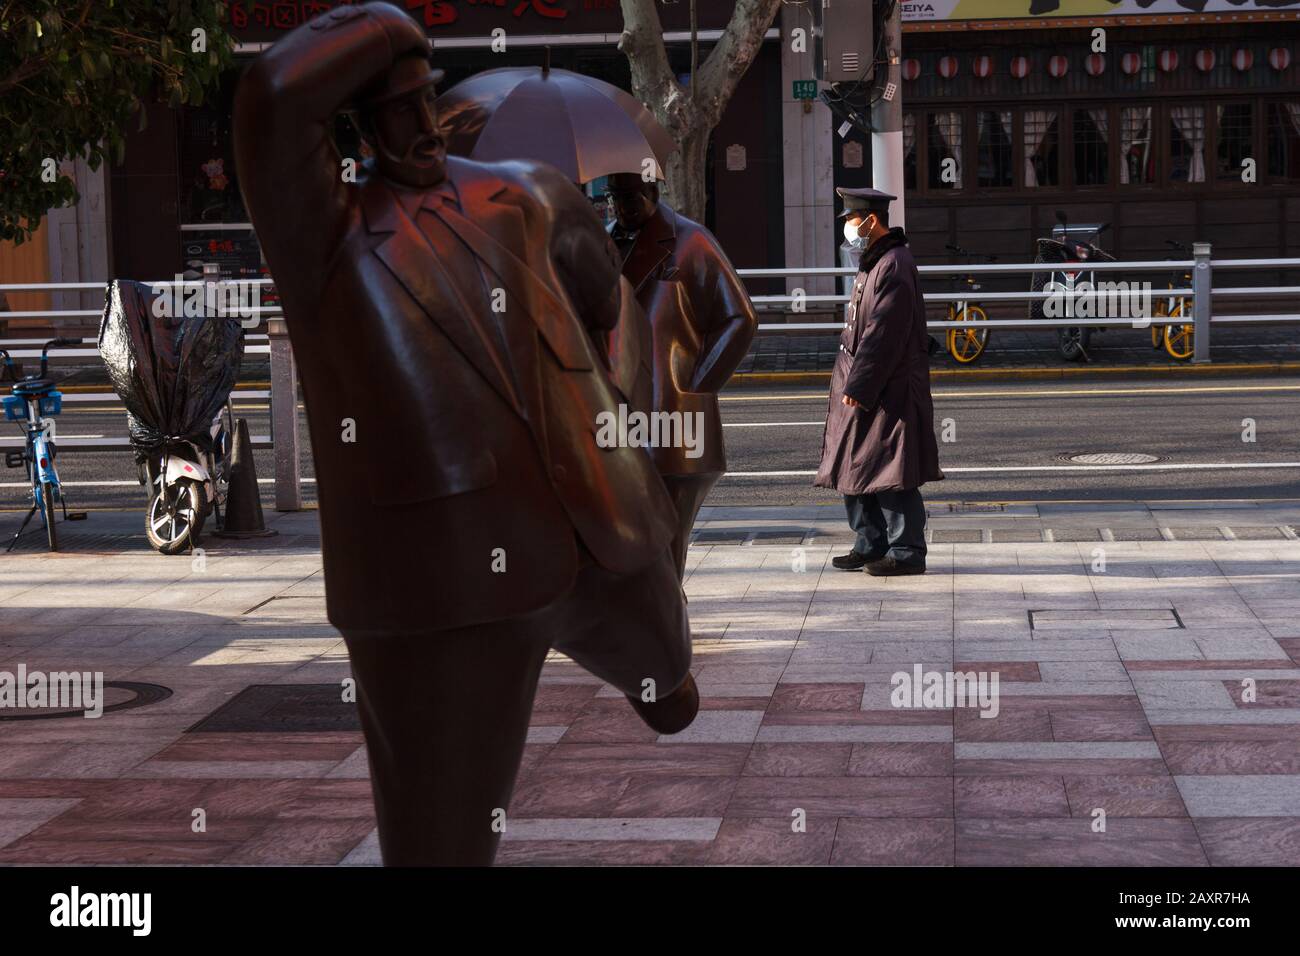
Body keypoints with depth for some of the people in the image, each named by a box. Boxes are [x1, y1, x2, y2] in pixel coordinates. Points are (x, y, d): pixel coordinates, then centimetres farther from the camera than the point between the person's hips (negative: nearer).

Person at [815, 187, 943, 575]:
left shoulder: (895, 266, -17)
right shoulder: (872, 263, 15)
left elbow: (883, 335, -22)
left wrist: (857, 386, -22)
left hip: (889, 392, -10)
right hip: (863, 387, 10)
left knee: (889, 473, -6)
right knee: (855, 468, 14)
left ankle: (906, 552, 1)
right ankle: (871, 544, 23)